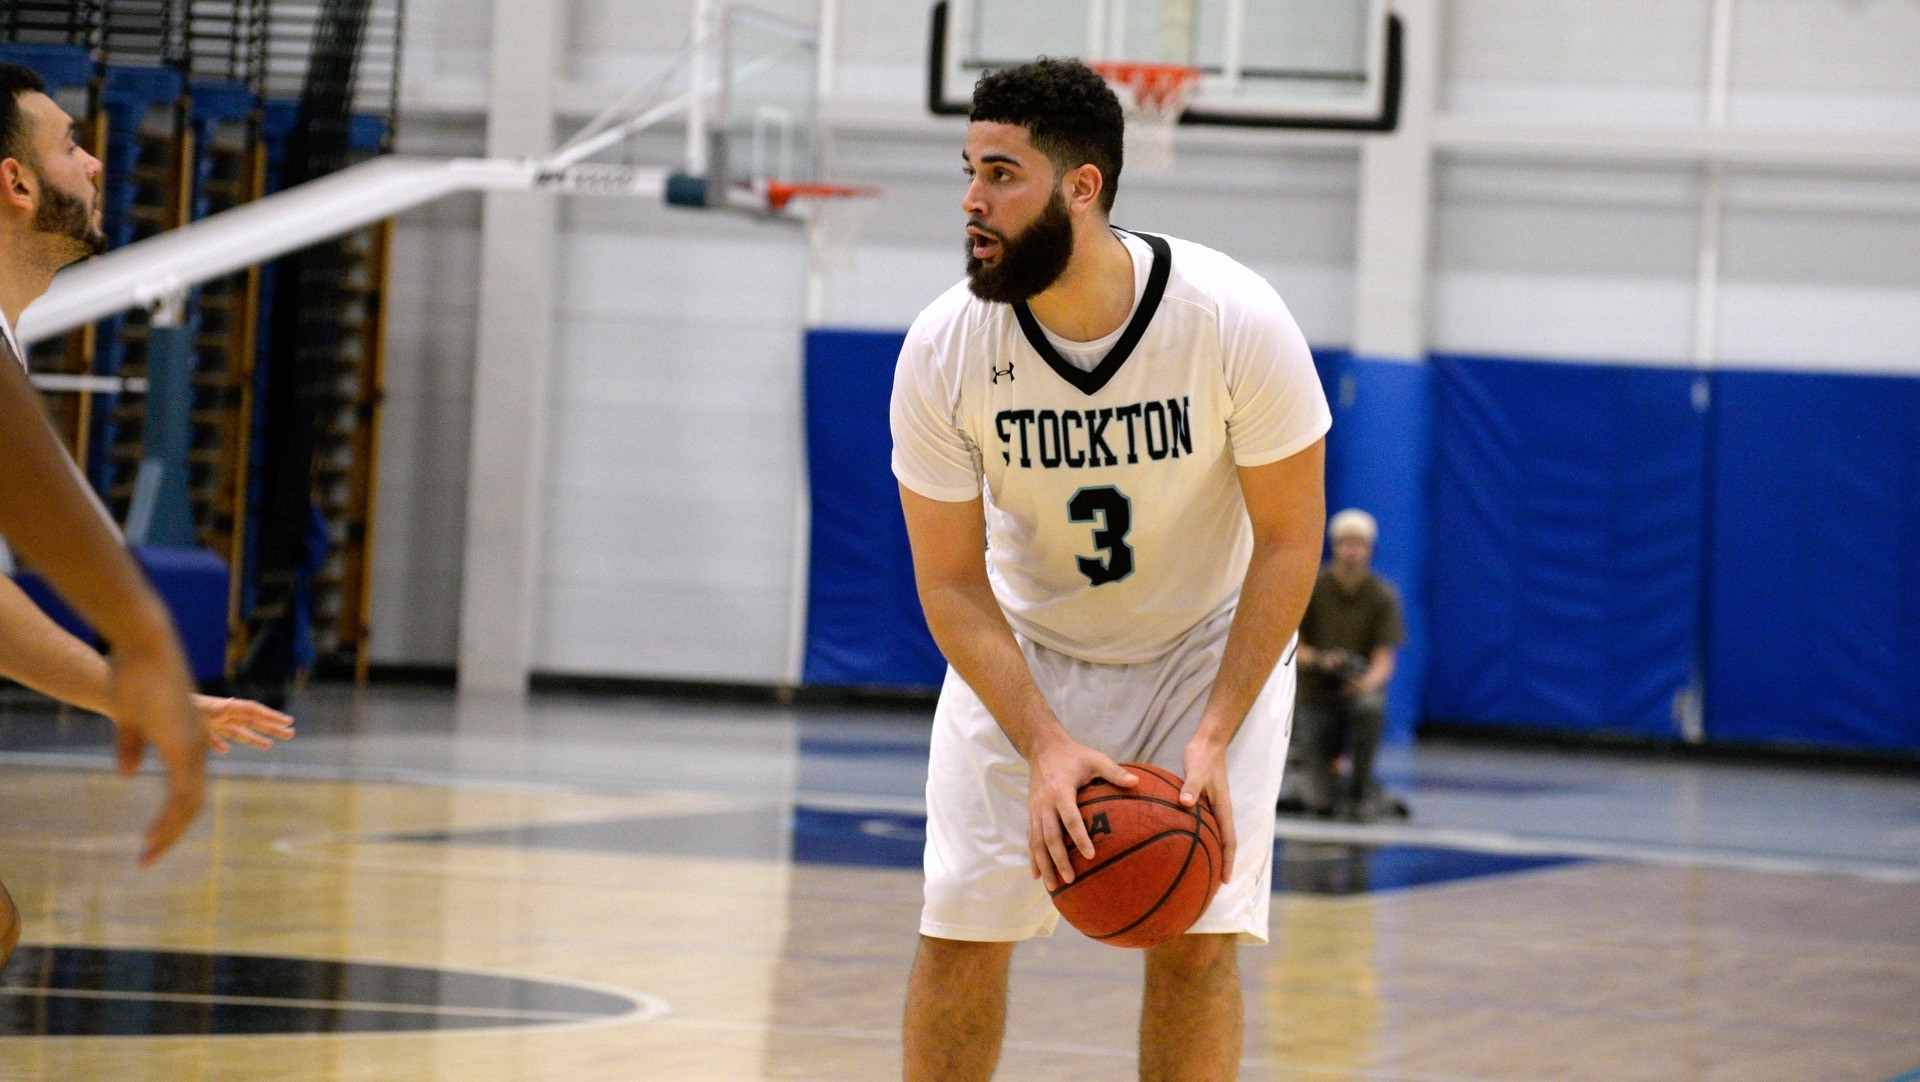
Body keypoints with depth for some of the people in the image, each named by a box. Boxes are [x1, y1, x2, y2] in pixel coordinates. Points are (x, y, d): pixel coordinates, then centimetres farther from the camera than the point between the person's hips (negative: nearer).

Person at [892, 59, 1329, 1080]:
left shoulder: (1237, 323, -27)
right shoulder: (941, 353, -22)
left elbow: (1288, 539, -16)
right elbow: (951, 583, -13)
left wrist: (1214, 738, -24)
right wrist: (1046, 748, -26)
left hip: (1209, 646, -1)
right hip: (1024, 650, 2)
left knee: (1194, 941, -9)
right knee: (959, 933, -3)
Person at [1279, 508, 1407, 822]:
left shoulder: (1382, 596, -3)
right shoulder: (1313, 588, -3)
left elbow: (1383, 658, -10)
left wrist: (1369, 680, -33)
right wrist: (1318, 660, -23)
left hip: (1359, 688, 1)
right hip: (1316, 692, -1)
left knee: (1370, 705, -39)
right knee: (1319, 801, -18)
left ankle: (1360, 792, -20)